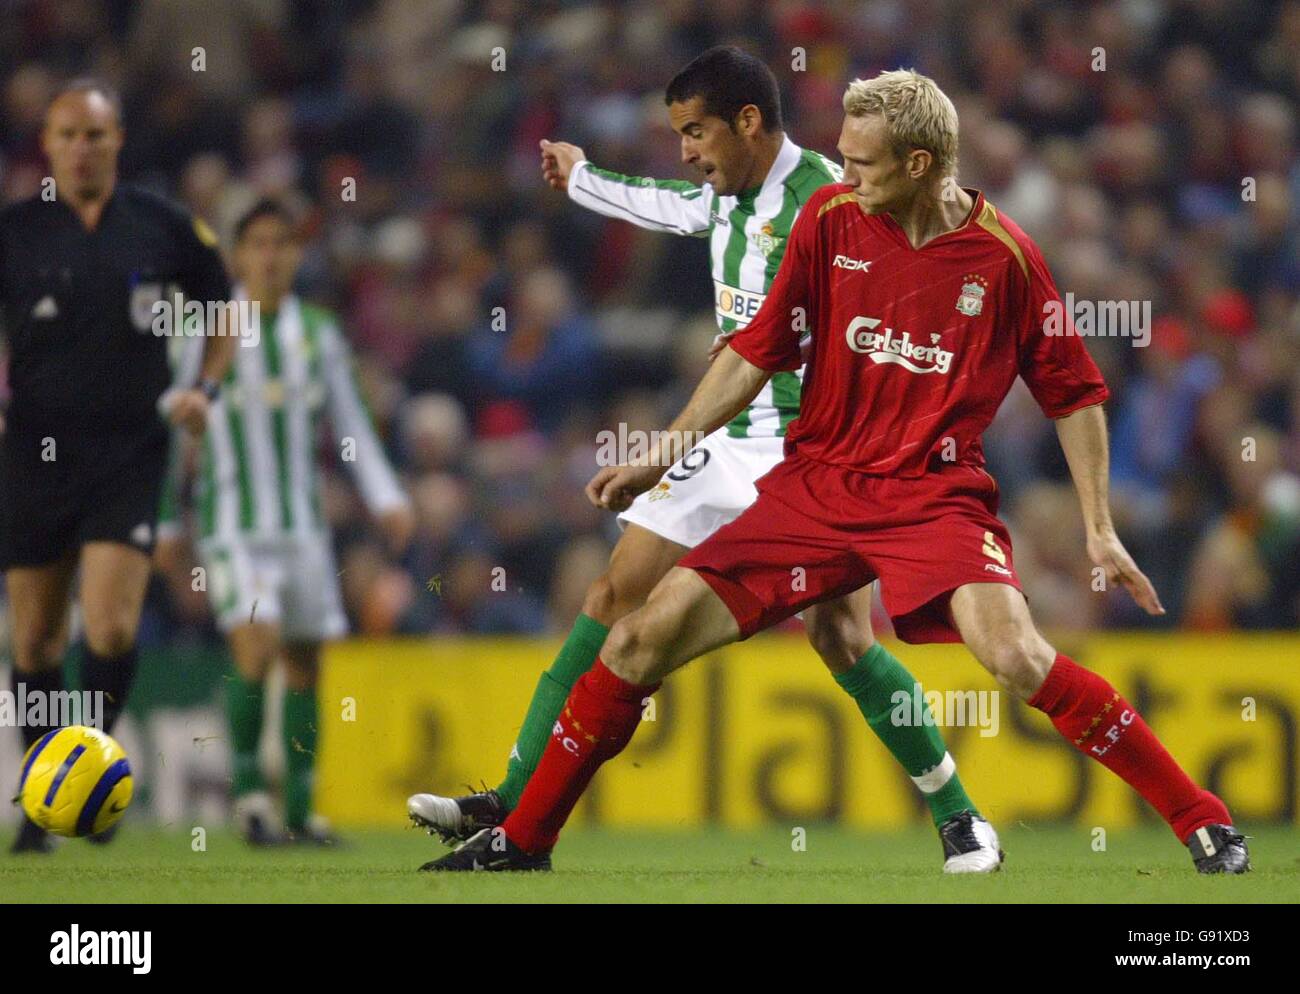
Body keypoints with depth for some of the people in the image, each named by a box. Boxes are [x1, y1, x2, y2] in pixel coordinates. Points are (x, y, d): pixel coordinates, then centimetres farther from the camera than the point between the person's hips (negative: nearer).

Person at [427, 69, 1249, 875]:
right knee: (645, 638, -7)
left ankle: (1205, 824, -16)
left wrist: (1100, 528, -1)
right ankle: (522, 841, 8)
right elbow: (757, 353, 10)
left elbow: (1074, 395, 3)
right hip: (813, 491, 4)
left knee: (1014, 655, -29)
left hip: (937, 498, -3)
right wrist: (660, 458, 8)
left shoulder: (1005, 256, -7)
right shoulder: (831, 219, 0)